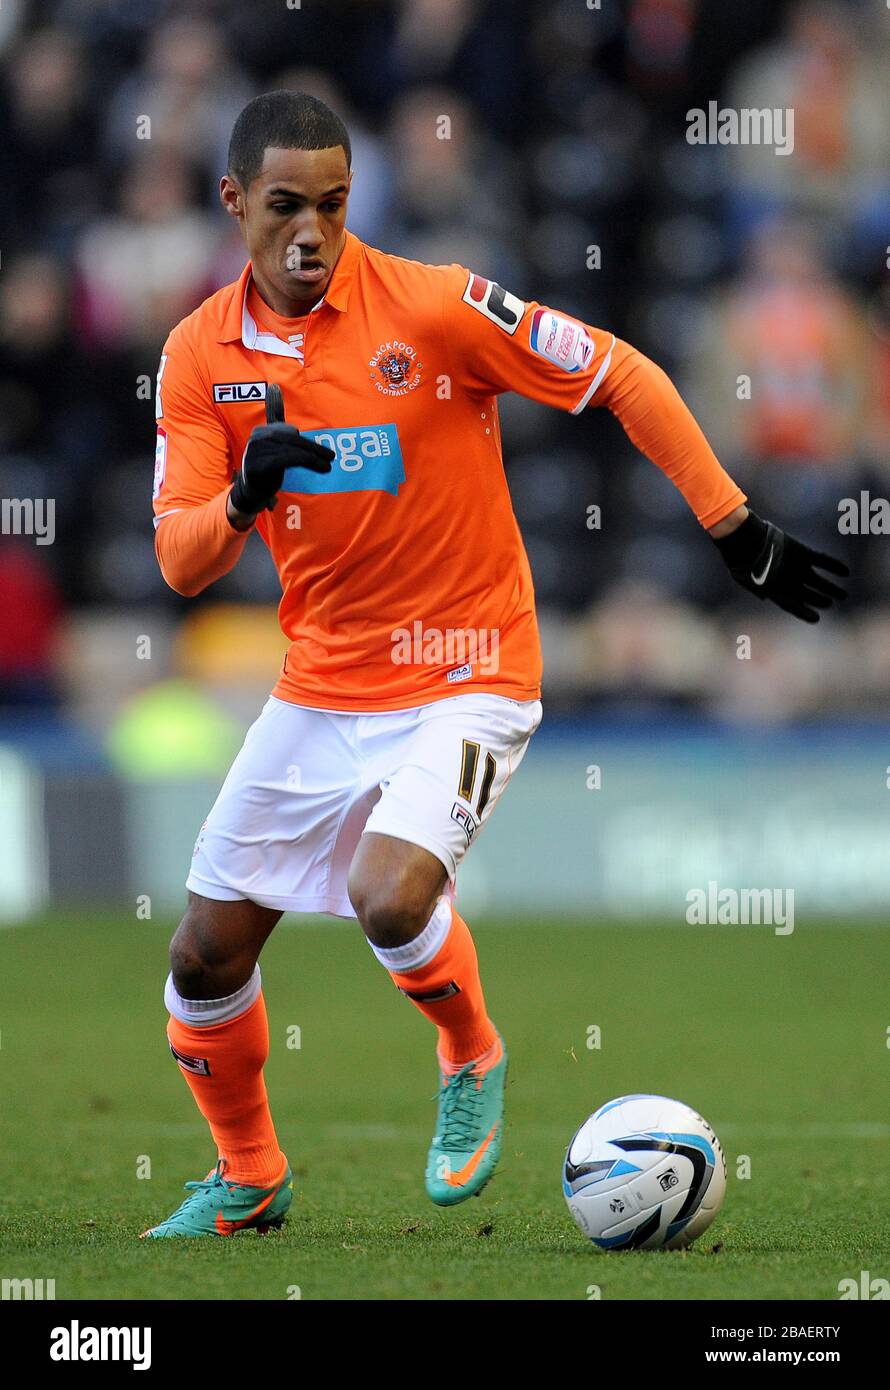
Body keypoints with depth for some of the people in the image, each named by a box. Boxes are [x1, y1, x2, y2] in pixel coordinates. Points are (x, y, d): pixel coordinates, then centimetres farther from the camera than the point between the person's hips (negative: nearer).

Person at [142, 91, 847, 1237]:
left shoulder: (432, 306, -15)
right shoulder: (200, 356, -3)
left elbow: (620, 377, -9)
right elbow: (179, 564, -6)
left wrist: (735, 528, -11)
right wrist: (242, 496, -28)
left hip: (466, 679, -5)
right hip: (319, 689, 5)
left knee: (391, 899, -28)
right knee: (206, 957, 5)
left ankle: (472, 1058, 5)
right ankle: (246, 1180, 31)